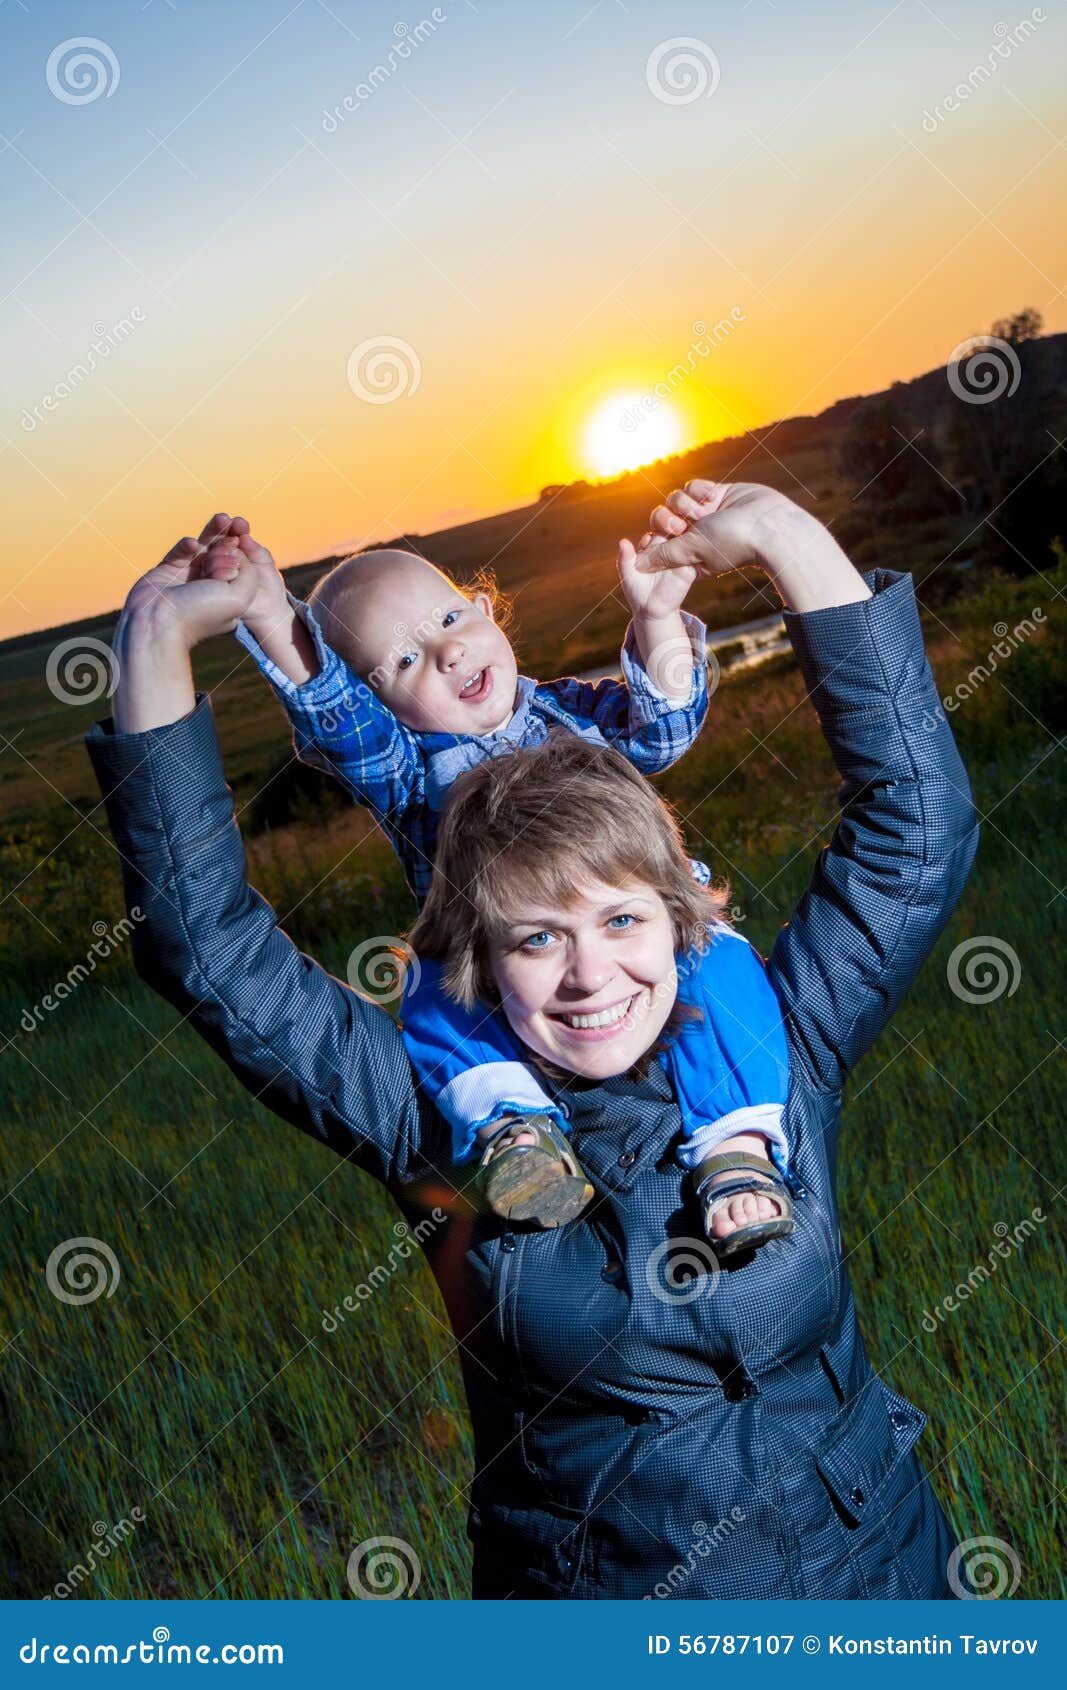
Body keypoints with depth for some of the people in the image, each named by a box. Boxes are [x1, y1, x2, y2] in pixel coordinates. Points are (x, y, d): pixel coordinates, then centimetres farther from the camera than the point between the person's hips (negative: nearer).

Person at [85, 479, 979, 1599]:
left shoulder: (774, 1053, -11)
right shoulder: (447, 1122, -14)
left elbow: (915, 827, -14)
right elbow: (212, 950, -18)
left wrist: (784, 538, -19)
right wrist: (158, 644, -24)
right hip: (590, 1599, -1)